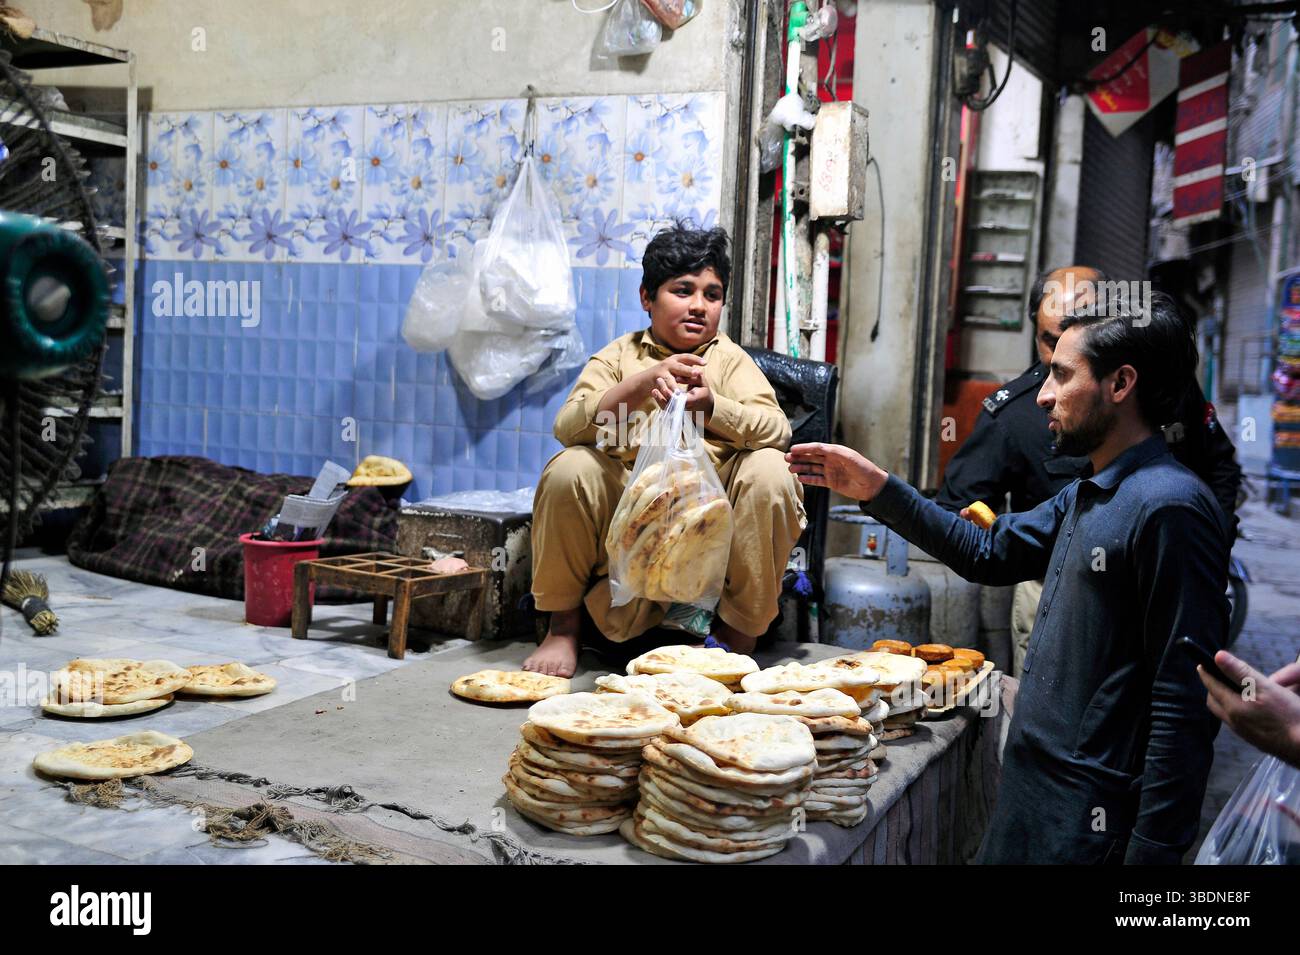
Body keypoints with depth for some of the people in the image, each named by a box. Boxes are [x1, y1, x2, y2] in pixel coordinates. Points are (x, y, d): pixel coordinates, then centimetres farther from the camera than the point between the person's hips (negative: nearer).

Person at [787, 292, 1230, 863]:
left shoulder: (1167, 507, -20)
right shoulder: (1084, 497, 10)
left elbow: (1185, 703, -23)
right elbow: (988, 554, 21)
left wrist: (1153, 849, -22)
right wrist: (879, 491, 12)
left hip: (1092, 816, -9)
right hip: (1032, 785, 9)